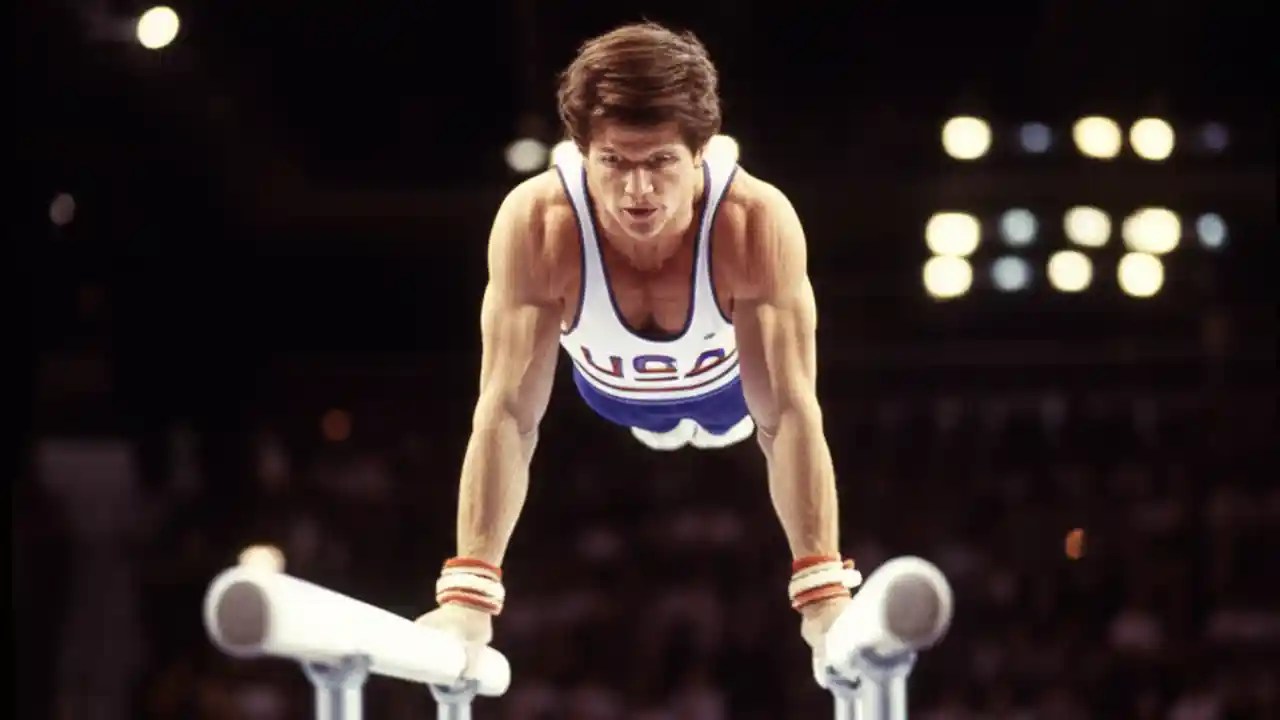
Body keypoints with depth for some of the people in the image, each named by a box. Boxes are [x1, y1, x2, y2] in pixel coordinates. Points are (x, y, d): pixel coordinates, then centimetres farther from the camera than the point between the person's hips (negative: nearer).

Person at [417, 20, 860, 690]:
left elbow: (790, 414, -43)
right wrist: (468, 594, -47)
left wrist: (824, 594, -48)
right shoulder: (535, 222, -44)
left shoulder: (758, 221, -46)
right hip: (613, 386, 1)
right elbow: (507, 413, -42)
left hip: (725, 380, -1)